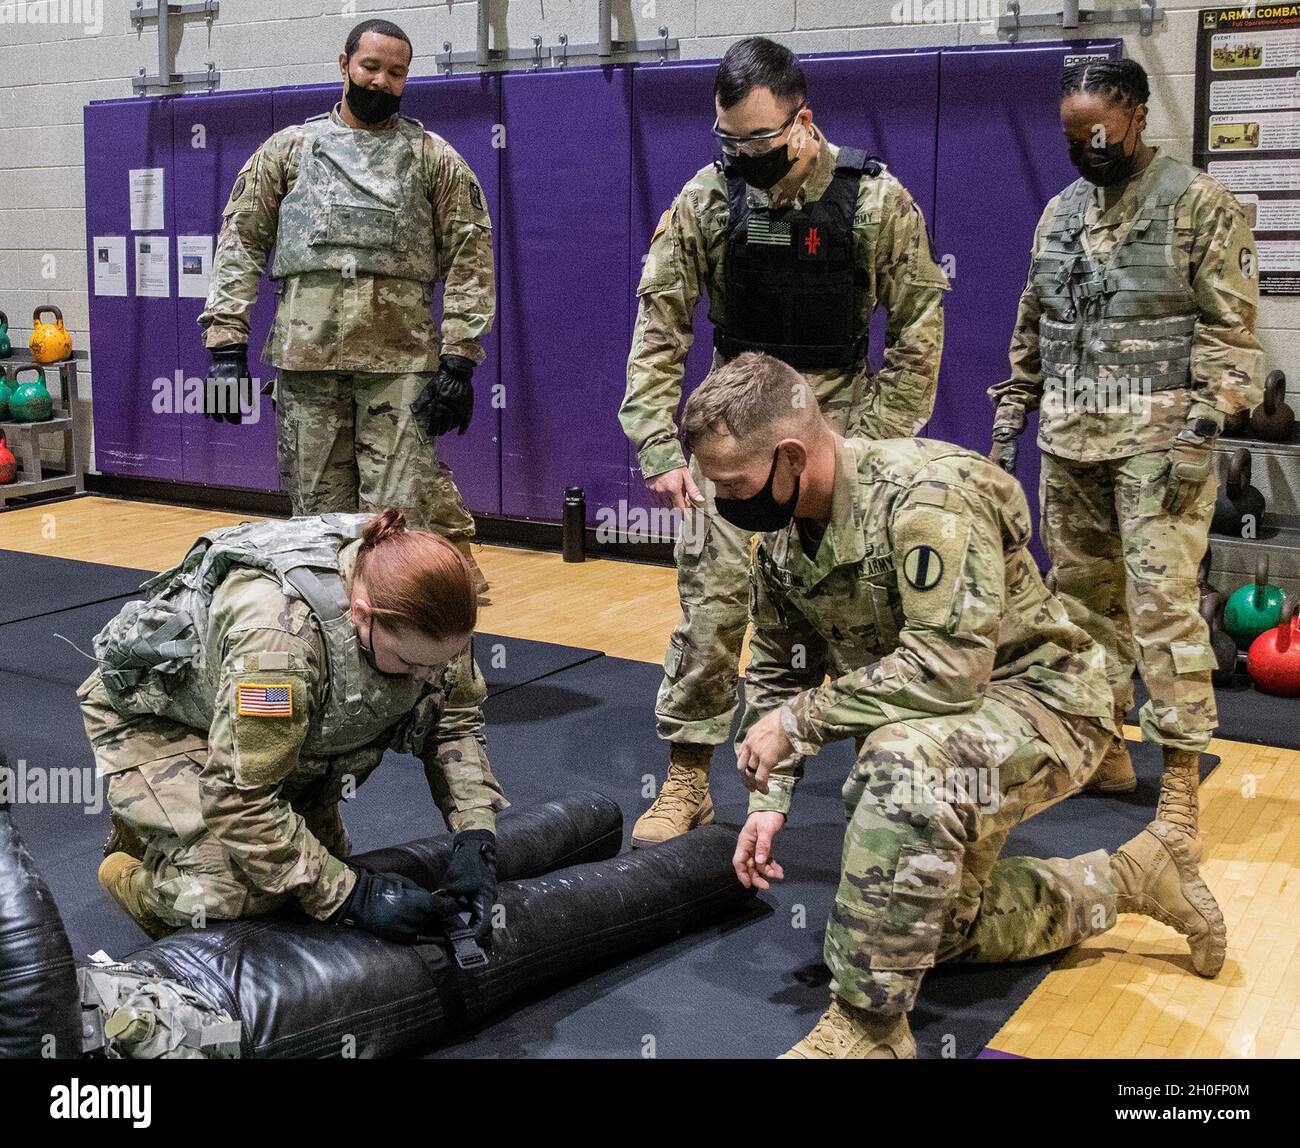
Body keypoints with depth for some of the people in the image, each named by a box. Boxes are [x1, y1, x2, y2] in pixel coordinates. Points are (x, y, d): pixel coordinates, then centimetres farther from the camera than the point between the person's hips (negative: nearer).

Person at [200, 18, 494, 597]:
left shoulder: (435, 158, 9)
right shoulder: (288, 148, 13)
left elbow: (470, 258, 3)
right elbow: (240, 241, 9)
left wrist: (459, 360, -7)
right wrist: (226, 342, -1)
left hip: (400, 361, -2)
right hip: (306, 357, 2)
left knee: (400, 517, -6)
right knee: (320, 513, 7)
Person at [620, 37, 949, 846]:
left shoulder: (876, 200, -10)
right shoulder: (706, 200, -7)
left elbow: (918, 330, -5)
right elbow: (659, 331, -6)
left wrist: (876, 444, -11)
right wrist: (660, 452, -14)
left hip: (840, 410, 0)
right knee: (711, 599, -6)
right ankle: (687, 779, 6)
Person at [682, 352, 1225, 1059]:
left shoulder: (925, 493, -30)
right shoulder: (780, 538, -3)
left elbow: (948, 667, -35)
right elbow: (775, 675, 9)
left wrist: (800, 718, -28)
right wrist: (768, 799, -3)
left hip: (1038, 701, -9)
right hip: (930, 730, 9)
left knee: (903, 759, -40)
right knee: (934, 923, 14)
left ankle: (865, 1029, -27)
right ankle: (1131, 877, 29)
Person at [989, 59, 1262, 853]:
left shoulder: (1201, 205, -4)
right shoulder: (1060, 212, 13)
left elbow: (1231, 329, -9)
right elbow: (1032, 326, 19)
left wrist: (1203, 430, -17)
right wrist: (1011, 416, 14)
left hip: (1155, 442, -6)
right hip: (1069, 439, 6)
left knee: (1163, 602, -9)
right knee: (1084, 594, 10)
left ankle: (1182, 775, -1)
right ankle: (1107, 747, 23)